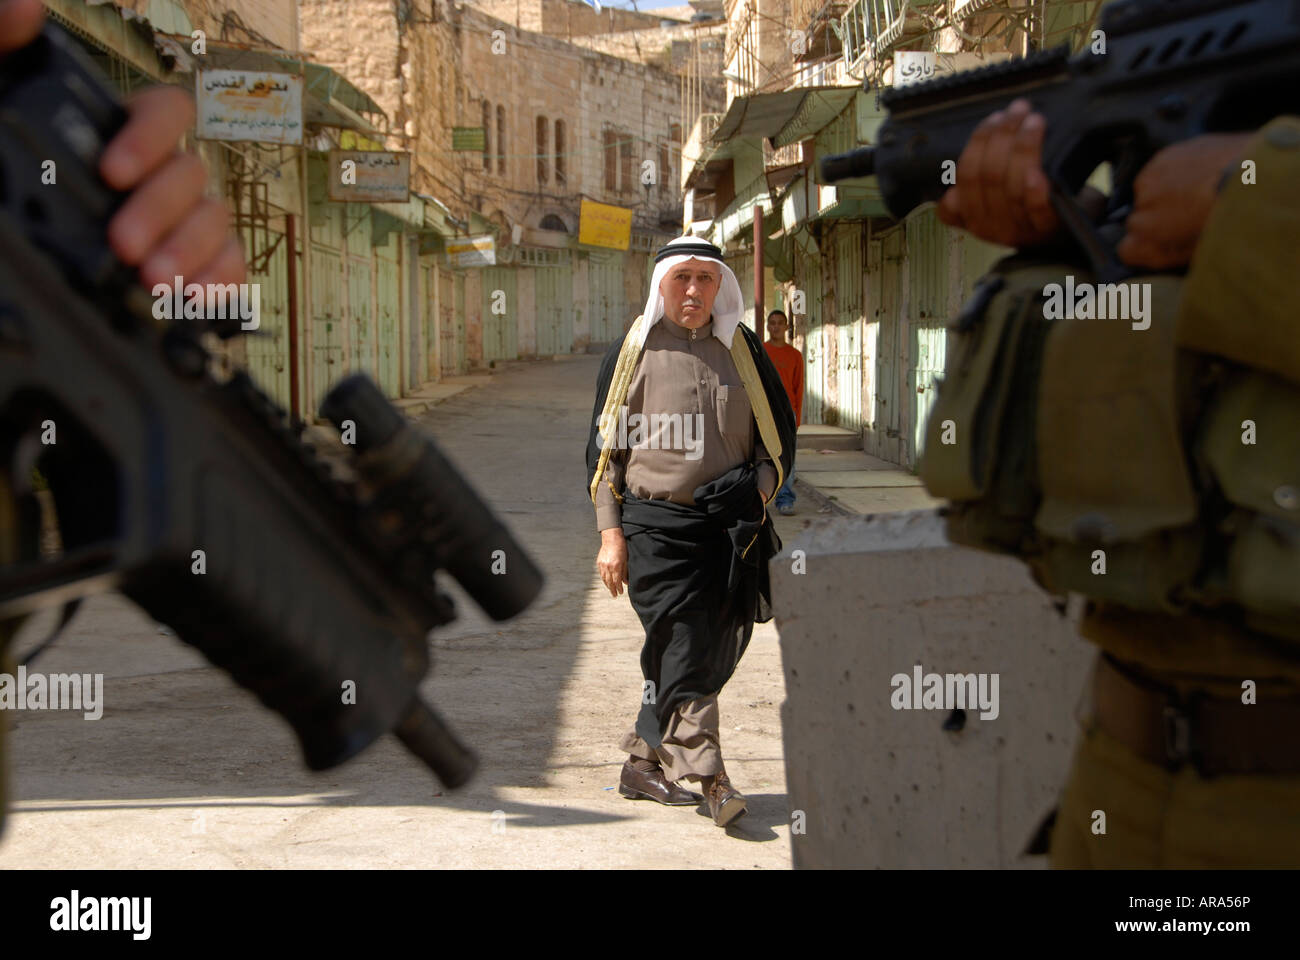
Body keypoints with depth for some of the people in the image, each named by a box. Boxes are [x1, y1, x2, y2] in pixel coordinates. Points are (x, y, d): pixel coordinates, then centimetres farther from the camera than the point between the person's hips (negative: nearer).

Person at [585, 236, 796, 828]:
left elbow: (781, 433, 16)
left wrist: (759, 484, -3)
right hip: (656, 528, -3)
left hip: (731, 528, 3)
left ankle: (643, 764, 21)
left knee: (712, 650, 6)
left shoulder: (743, 350, 10)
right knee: (682, 649, -11)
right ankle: (709, 777, -10)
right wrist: (611, 532, -1)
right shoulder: (632, 353, 4)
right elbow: (604, 447, 6)